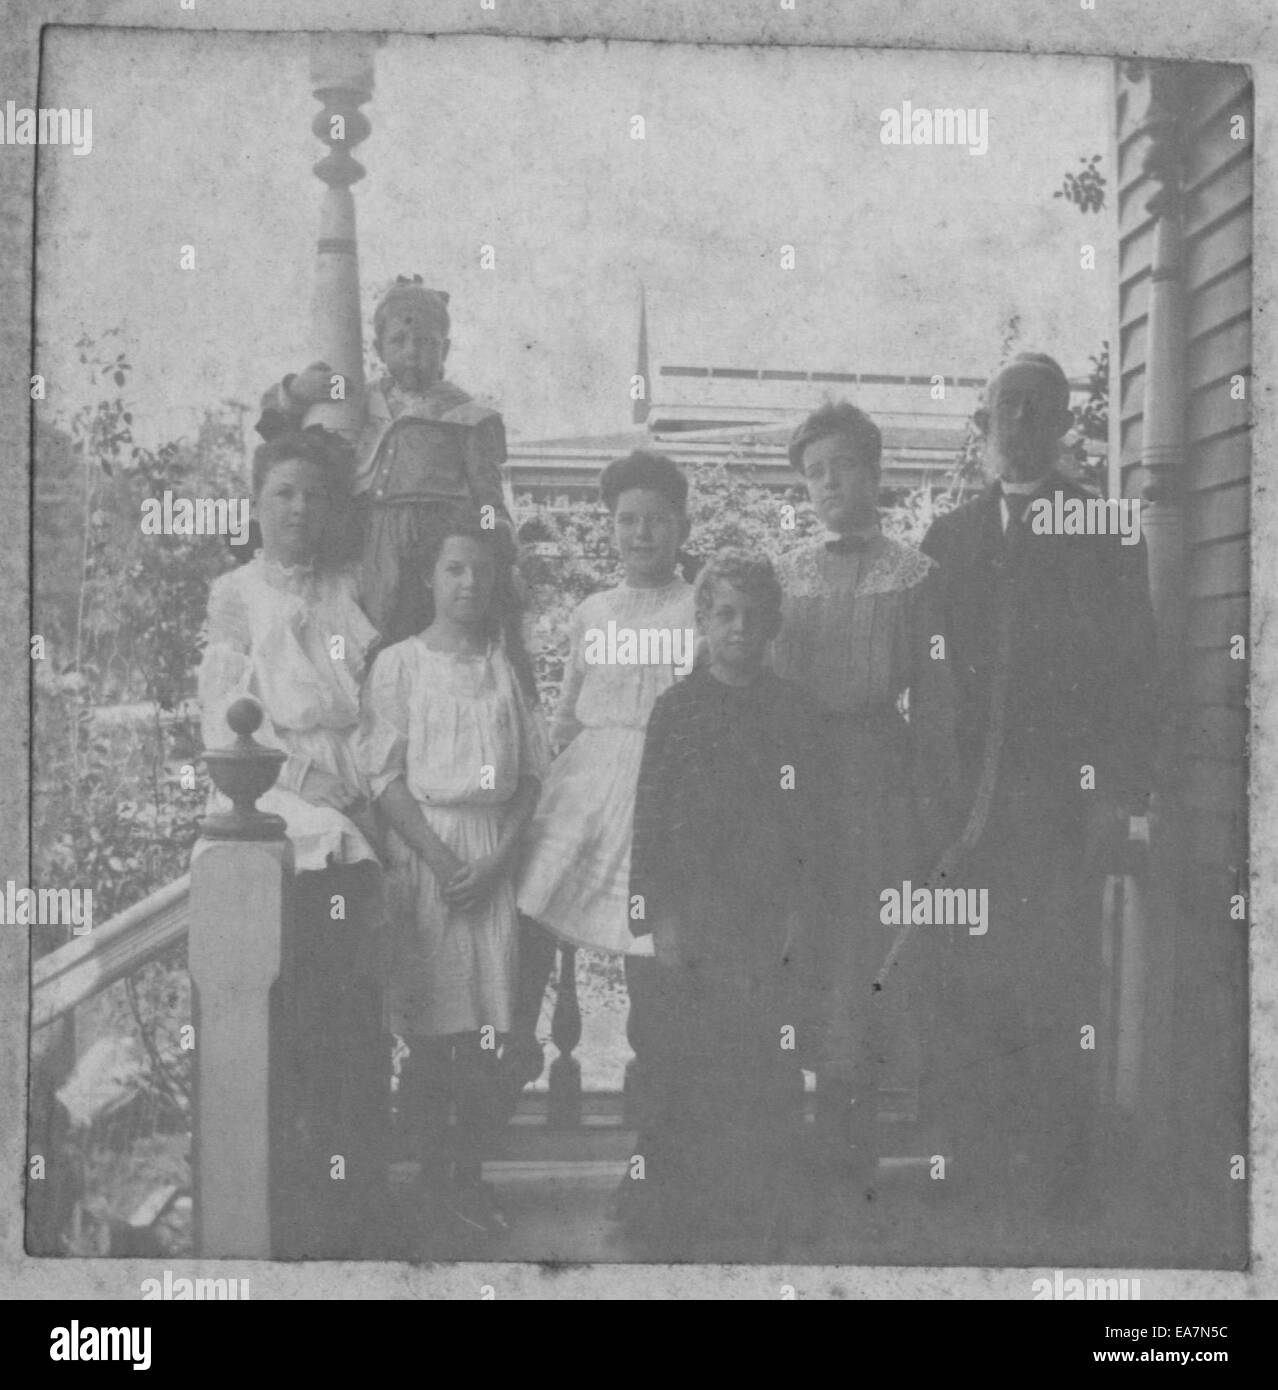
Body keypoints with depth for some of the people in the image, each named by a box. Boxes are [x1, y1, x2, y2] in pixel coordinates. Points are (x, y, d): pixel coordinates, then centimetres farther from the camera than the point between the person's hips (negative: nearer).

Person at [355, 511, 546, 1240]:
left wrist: (499, 855, -6)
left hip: (496, 846, 2)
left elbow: (534, 769, 6)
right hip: (424, 843, -2)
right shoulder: (400, 663, 1)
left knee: (488, 1027, 0)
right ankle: (434, 1176, 7)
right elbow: (386, 775, -3)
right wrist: (440, 857, -12)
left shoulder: (511, 664, 9)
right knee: (431, 1028, -2)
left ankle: (471, 1174, 9)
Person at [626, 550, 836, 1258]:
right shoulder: (676, 708, 4)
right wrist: (659, 915, -4)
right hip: (693, 914, -1)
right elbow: (650, 816, 2)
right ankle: (679, 1225, 8)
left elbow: (818, 820, 8)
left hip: (772, 917, 1)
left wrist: (805, 908, -1)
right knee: (687, 1072, 0)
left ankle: (764, 1223, 10)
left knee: (769, 1078, 1)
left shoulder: (798, 712, 7)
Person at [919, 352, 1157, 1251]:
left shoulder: (1106, 535, 5)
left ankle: (1060, 1194, 3)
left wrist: (1121, 795, -8)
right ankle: (981, 1186, 11)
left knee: (1061, 1001, -5)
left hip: (1062, 804, -3)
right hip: (967, 800, 3)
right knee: (966, 1000, 1)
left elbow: (1134, 671, 1)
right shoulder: (949, 539, 15)